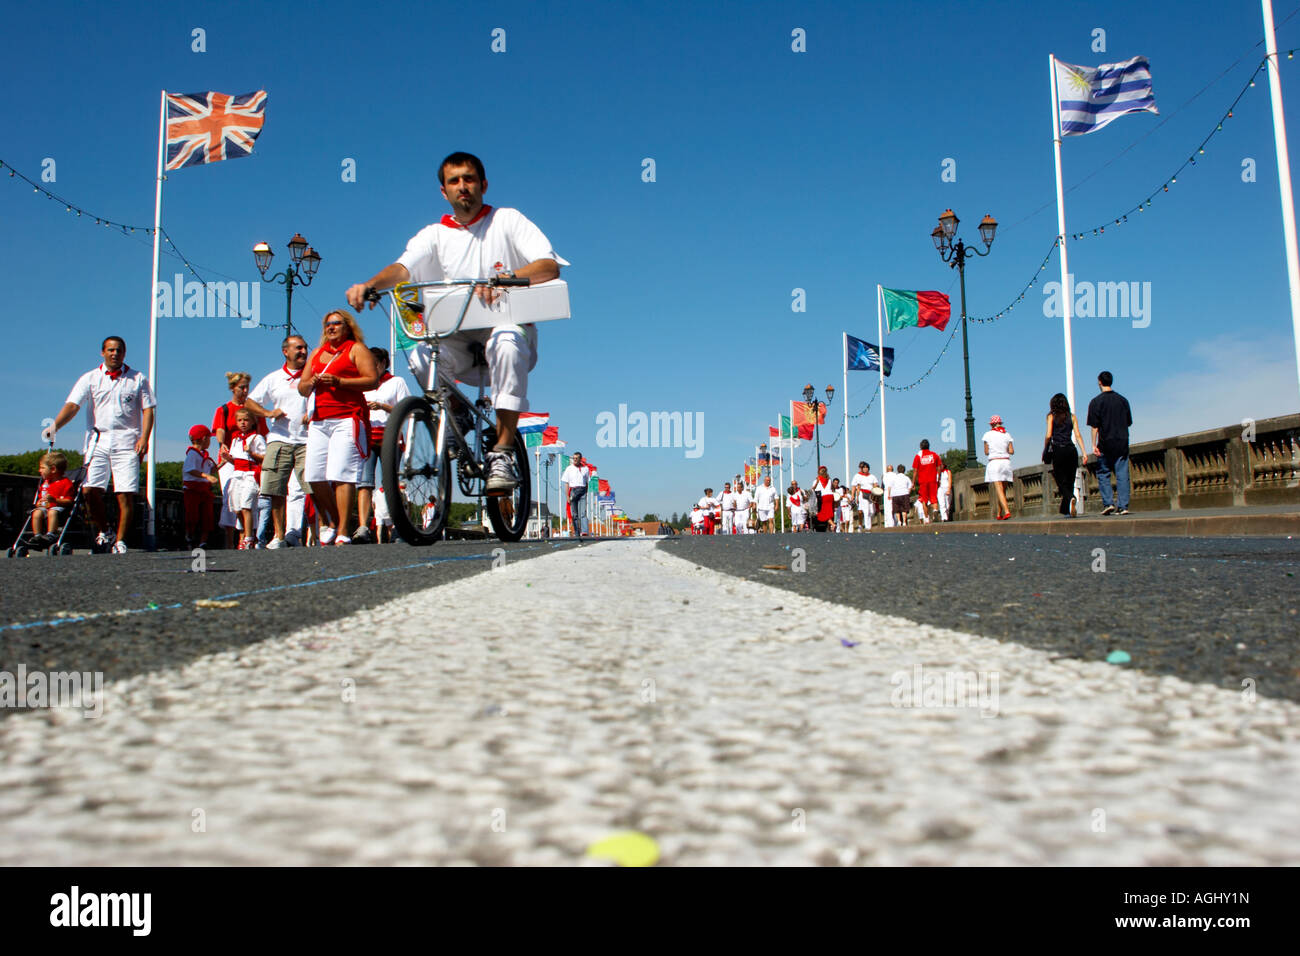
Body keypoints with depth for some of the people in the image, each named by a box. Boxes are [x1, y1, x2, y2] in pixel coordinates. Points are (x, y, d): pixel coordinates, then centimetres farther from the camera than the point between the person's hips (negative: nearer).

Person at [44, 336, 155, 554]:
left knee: (125, 494, -7)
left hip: (127, 442, -1)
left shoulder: (138, 378, 11)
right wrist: (54, 426, -18)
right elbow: (72, 405, 0)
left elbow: (147, 410, 6)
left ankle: (119, 541, 3)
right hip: (97, 440, 1)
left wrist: (144, 438, -8)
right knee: (90, 489, -9)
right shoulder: (90, 378, 11)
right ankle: (103, 533, 11)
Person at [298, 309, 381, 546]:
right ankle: (331, 522, 15)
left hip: (347, 418, -6)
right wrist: (310, 383, 0)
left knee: (341, 475, -14)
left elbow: (373, 380, -6)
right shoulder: (317, 353, 25)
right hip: (319, 420, 6)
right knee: (314, 476, -2)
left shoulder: (356, 349, 7)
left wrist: (339, 381, -14)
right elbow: (302, 388, 23)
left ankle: (343, 531, -14)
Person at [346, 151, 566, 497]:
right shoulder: (435, 235, 12)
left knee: (506, 342, -38)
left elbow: (549, 266, -11)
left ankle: (503, 454, -32)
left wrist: (505, 278, -32)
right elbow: (403, 267, -7)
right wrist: (370, 284, -30)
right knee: (422, 353, -28)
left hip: (506, 328, -3)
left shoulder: (508, 220, 4)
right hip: (457, 341, 3)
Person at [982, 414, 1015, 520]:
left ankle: (1007, 511, -28)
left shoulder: (988, 434, 0)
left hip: (994, 463, -4)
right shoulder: (1006, 435, 8)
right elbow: (1012, 451, 4)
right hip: (1006, 462, 4)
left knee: (999, 490, -12)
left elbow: (986, 452, 4)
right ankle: (999, 514, 16)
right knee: (1003, 490, 11)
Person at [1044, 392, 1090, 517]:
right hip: (1071, 450, 3)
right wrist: (1084, 452, 1)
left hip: (1058, 450, -3)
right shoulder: (1072, 416, 9)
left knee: (1061, 481, -2)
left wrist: (1045, 450, 6)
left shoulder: (1051, 416, 3)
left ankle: (1071, 498, -32)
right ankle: (1066, 511, 12)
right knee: (1069, 481, 11)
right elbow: (1078, 435, 3)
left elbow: (1048, 435, -5)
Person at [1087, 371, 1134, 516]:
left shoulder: (1096, 402, -4)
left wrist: (1094, 445, -6)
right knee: (1122, 474, 3)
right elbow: (1129, 423, 13)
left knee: (1103, 473, 8)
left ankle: (1108, 503, -3)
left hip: (1106, 443, -3)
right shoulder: (1123, 400, 8)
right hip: (1123, 441, 3)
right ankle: (1123, 506, 0)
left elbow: (1094, 426, -7)